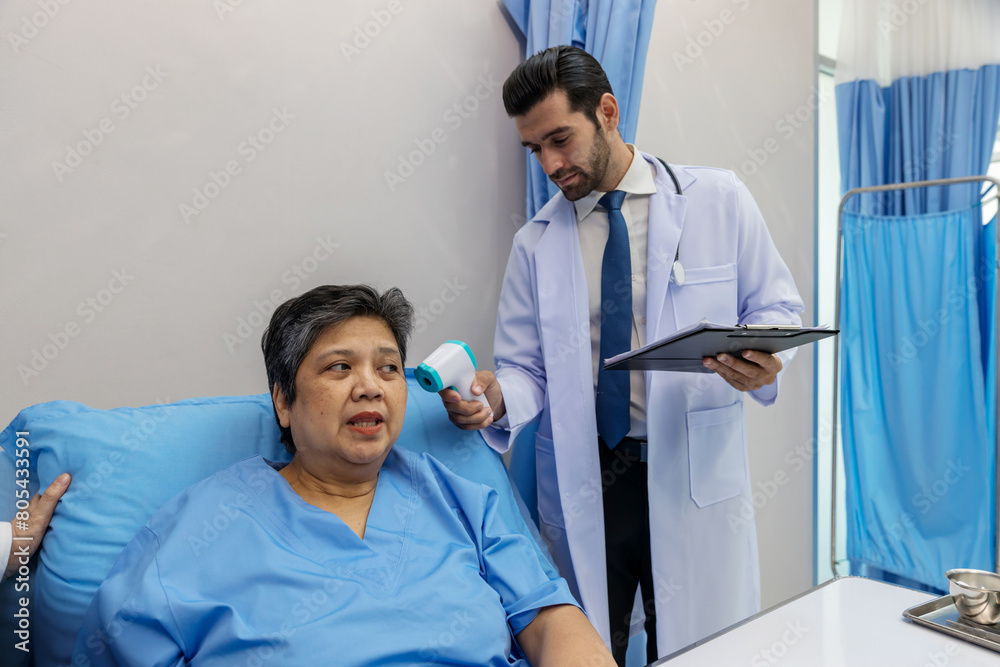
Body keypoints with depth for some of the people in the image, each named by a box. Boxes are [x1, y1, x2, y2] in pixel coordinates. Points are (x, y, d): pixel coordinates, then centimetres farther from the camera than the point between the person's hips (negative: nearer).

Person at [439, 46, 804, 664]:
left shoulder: (718, 200, 0)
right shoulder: (535, 244, 4)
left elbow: (780, 309, 5)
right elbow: (527, 369, 4)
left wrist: (762, 359, -17)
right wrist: (498, 398, -18)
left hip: (694, 474, -1)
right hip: (582, 483, 2)